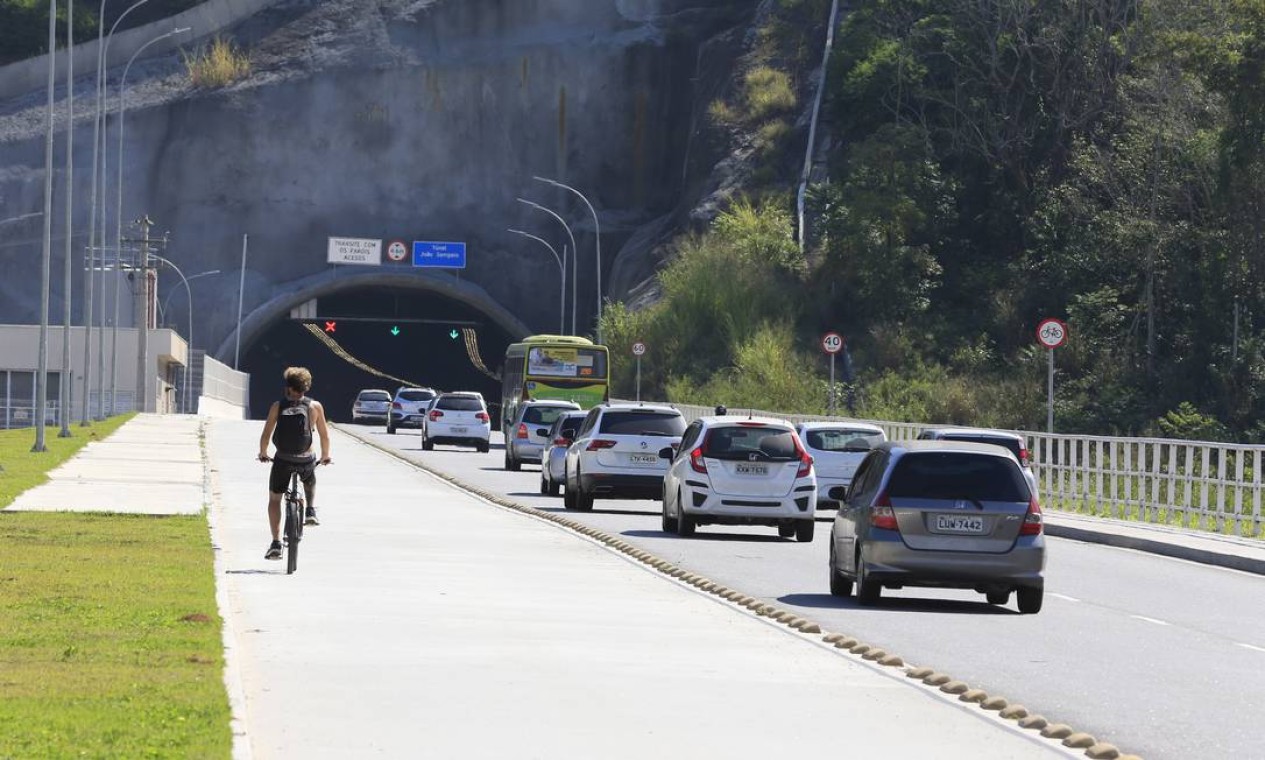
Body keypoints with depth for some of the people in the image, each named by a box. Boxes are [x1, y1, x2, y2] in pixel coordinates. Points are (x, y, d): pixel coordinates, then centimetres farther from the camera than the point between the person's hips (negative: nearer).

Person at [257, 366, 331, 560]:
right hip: (305, 460, 1)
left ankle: (276, 544, 7)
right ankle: (311, 511, 17)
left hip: (282, 460, -1)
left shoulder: (277, 406, -2)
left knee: (274, 499, 15)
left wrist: (263, 453, 17)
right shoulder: (315, 406, -1)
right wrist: (325, 456, 22)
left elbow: (266, 435, -2)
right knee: (310, 483, 37)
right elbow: (324, 435, 5)